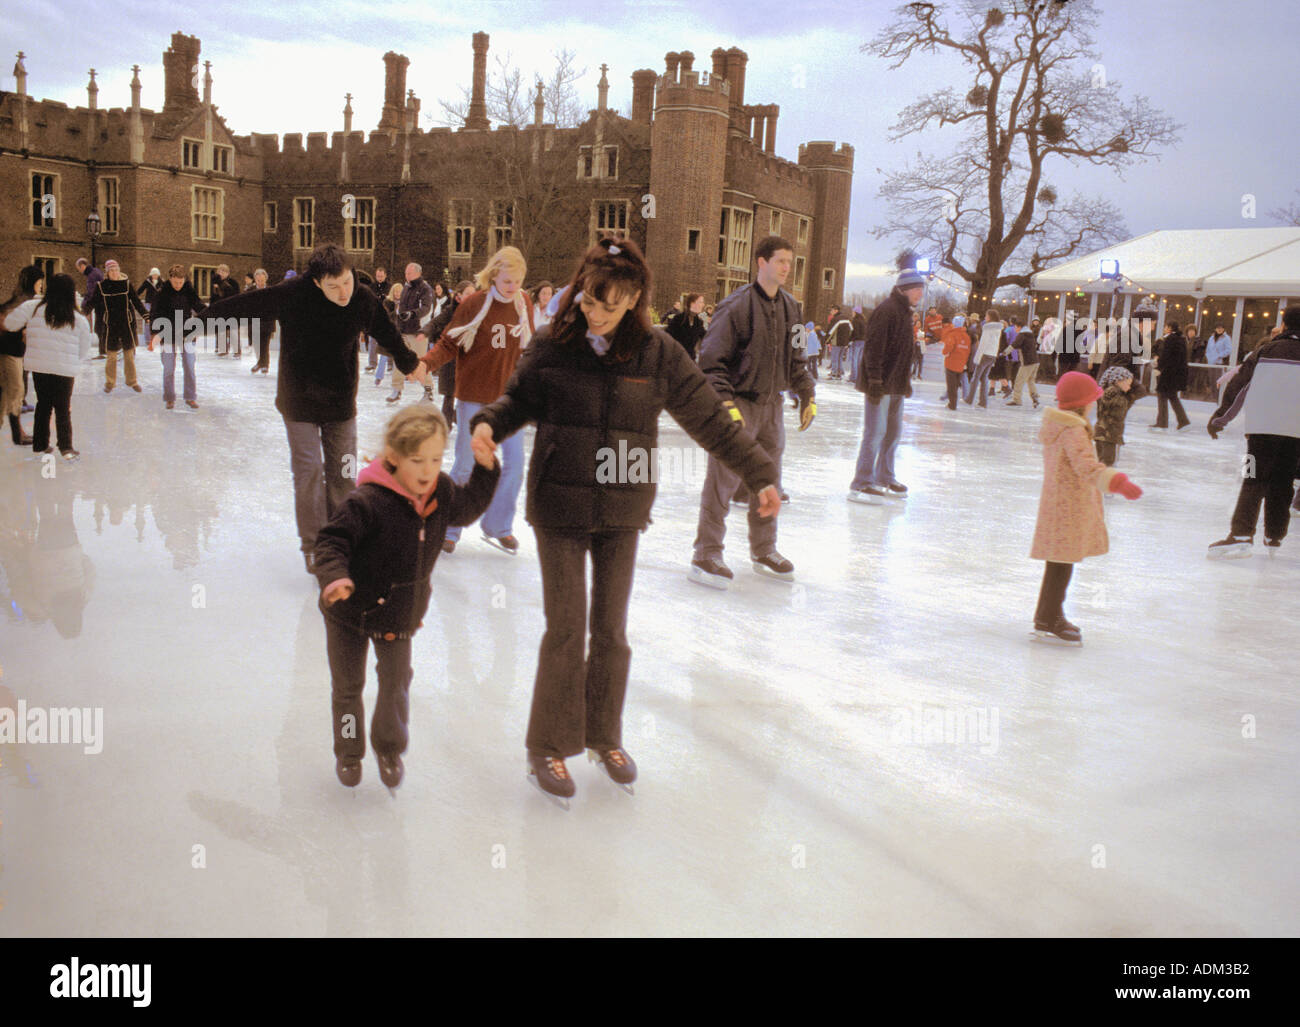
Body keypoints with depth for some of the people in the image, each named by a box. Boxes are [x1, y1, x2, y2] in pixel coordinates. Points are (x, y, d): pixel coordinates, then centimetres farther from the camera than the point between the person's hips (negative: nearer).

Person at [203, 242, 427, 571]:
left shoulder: (363, 300, -8)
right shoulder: (291, 295, -17)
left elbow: (388, 334, 11)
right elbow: (244, 306, -6)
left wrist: (410, 363, 27)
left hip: (341, 402, 2)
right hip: (299, 401, -2)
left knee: (341, 474, 5)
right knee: (308, 473, -3)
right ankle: (313, 545, 10)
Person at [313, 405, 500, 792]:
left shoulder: (441, 492, -9)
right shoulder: (366, 502, -29)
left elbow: (468, 508, 12)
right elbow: (331, 541, -26)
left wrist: (485, 470, 2)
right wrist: (335, 576, -45)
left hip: (401, 612, 4)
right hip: (350, 611, -4)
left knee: (396, 681, 10)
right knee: (348, 684, 12)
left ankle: (389, 748, 35)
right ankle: (348, 751, 34)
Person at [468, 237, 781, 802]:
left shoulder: (657, 352, -5)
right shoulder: (553, 344, -5)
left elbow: (710, 419, 0)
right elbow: (519, 398, 9)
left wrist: (760, 473, 1)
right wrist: (488, 422, -13)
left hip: (622, 510, 1)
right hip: (558, 506, -1)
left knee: (610, 628, 11)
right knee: (565, 628, 0)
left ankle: (604, 735, 31)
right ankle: (549, 746, 19)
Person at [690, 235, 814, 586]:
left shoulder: (790, 307, 10)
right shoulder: (736, 305, -12)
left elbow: (795, 359, 22)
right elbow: (711, 359, -14)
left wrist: (807, 395, 17)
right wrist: (726, 403, -21)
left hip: (771, 405, 7)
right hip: (738, 404, -7)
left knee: (768, 480, 13)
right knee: (723, 480, -6)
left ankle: (764, 551, 27)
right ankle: (706, 556, 2)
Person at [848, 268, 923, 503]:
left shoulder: (905, 312, 17)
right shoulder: (886, 310, -14)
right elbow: (874, 346, -20)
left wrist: (906, 381, 24)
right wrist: (875, 379, -24)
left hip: (896, 384, 10)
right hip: (881, 383, -10)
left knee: (893, 432, 14)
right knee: (875, 432, -8)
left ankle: (885, 479, 25)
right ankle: (861, 485, -4)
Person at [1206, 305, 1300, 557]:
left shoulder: (1266, 351, 4)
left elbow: (1239, 385, 3)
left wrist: (1220, 417, 8)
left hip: (1262, 427, -2)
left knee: (1254, 482, -4)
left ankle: (1241, 535, -15)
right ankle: (1274, 536, 20)